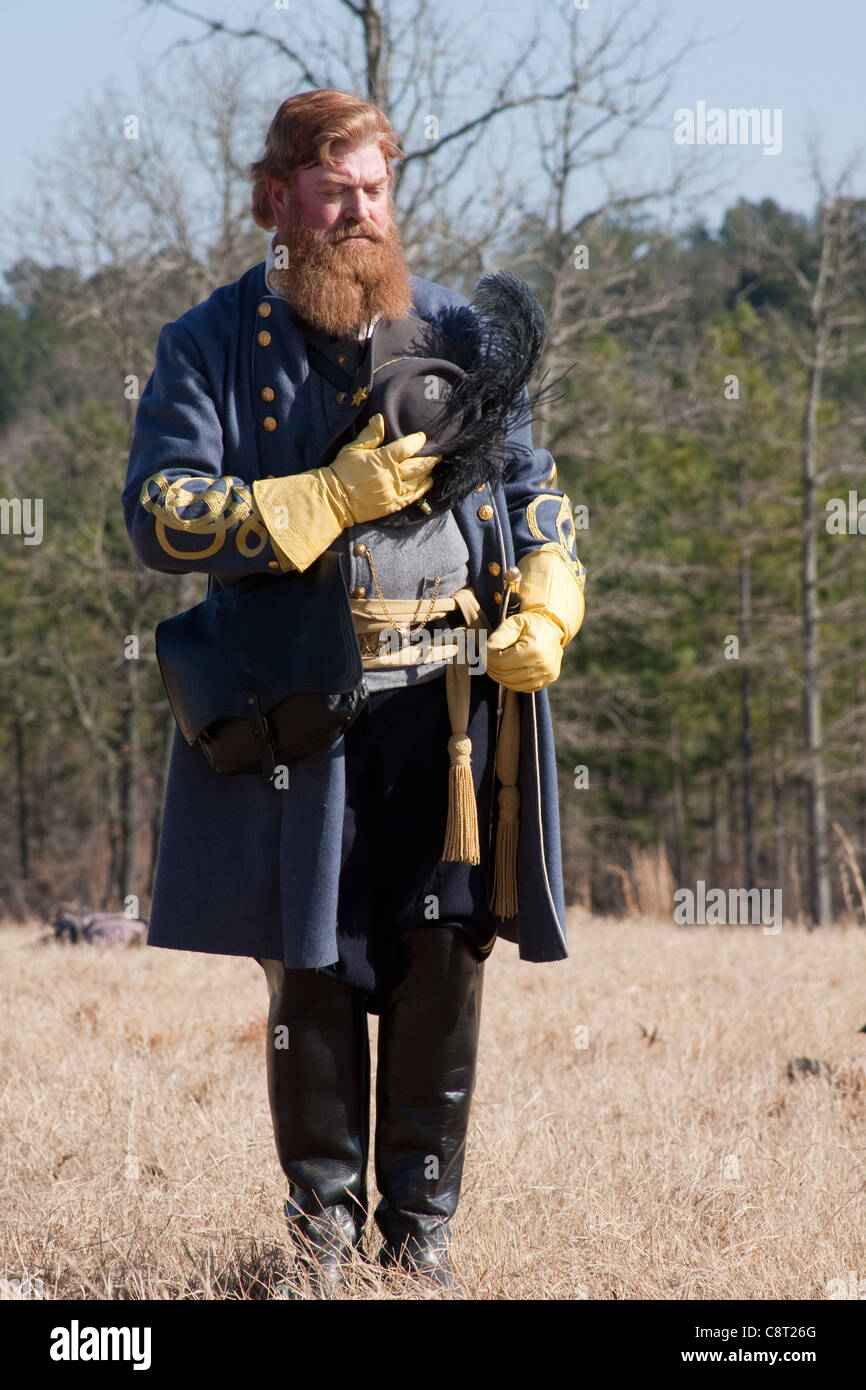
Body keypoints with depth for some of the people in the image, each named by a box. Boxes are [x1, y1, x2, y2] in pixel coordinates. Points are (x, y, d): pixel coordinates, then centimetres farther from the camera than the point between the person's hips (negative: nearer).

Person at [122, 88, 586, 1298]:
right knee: (312, 970, 1)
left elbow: (535, 486, 18)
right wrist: (339, 495, -16)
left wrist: (547, 610, -1)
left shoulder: (454, 331, 12)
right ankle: (322, 1221, 15)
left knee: (444, 960, -1)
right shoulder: (211, 347, 3)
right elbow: (160, 517, -8)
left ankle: (420, 1223, 10)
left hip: (445, 695, 2)